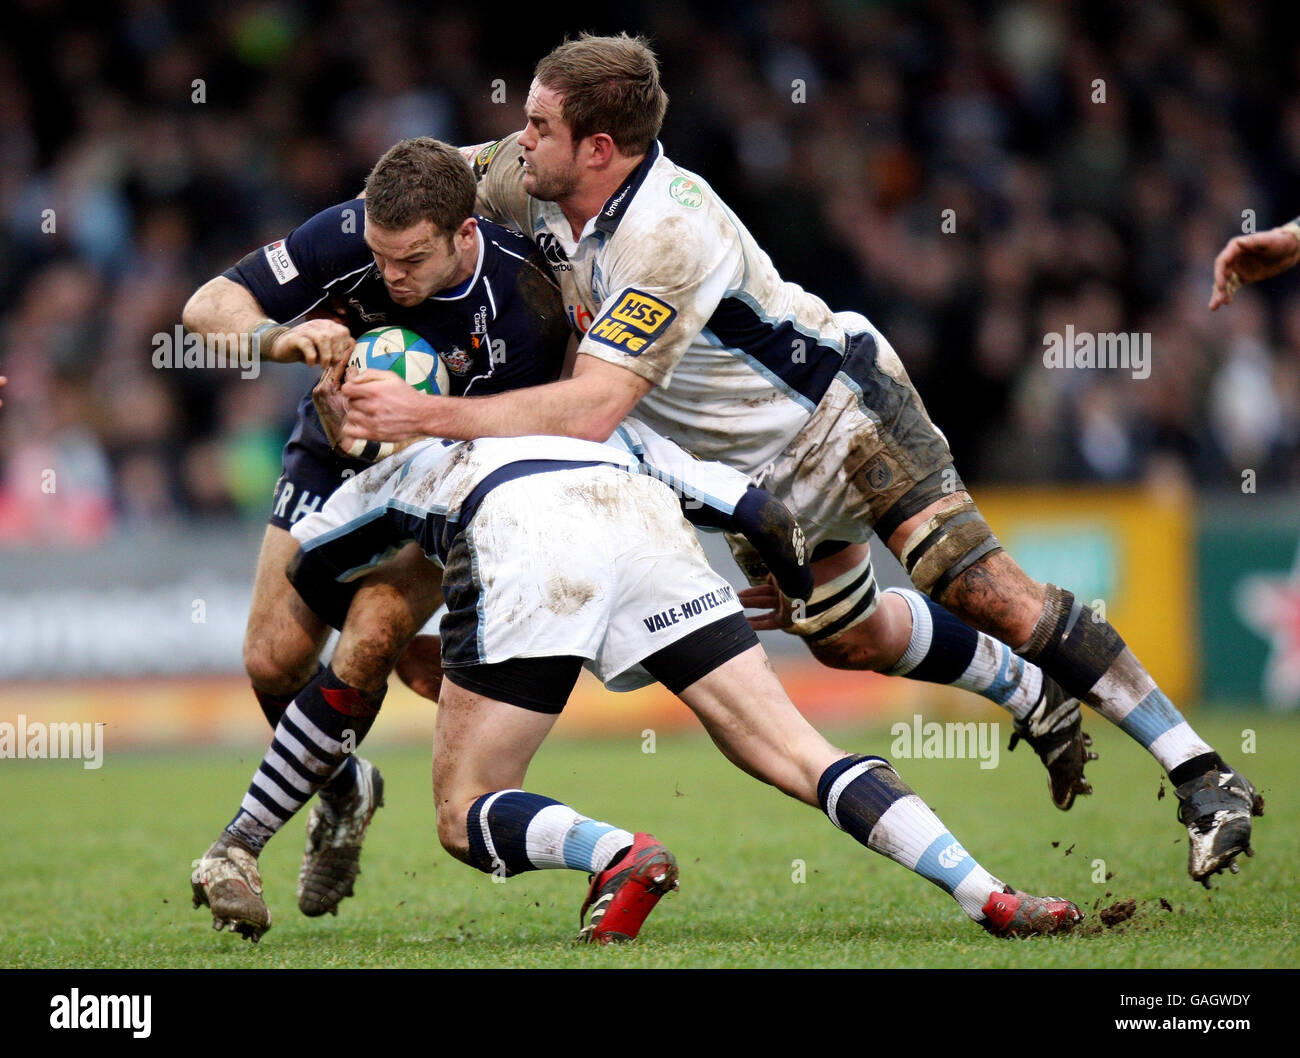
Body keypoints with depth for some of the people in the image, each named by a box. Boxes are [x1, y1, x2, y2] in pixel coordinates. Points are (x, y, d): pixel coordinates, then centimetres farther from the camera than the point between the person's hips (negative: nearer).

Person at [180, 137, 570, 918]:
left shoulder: (528, 307, -32)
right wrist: (282, 337, -43)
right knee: (275, 657, -4)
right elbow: (208, 305, -23)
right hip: (335, 453, 3)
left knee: (380, 626, -27)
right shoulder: (349, 234, -27)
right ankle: (344, 794, 26)